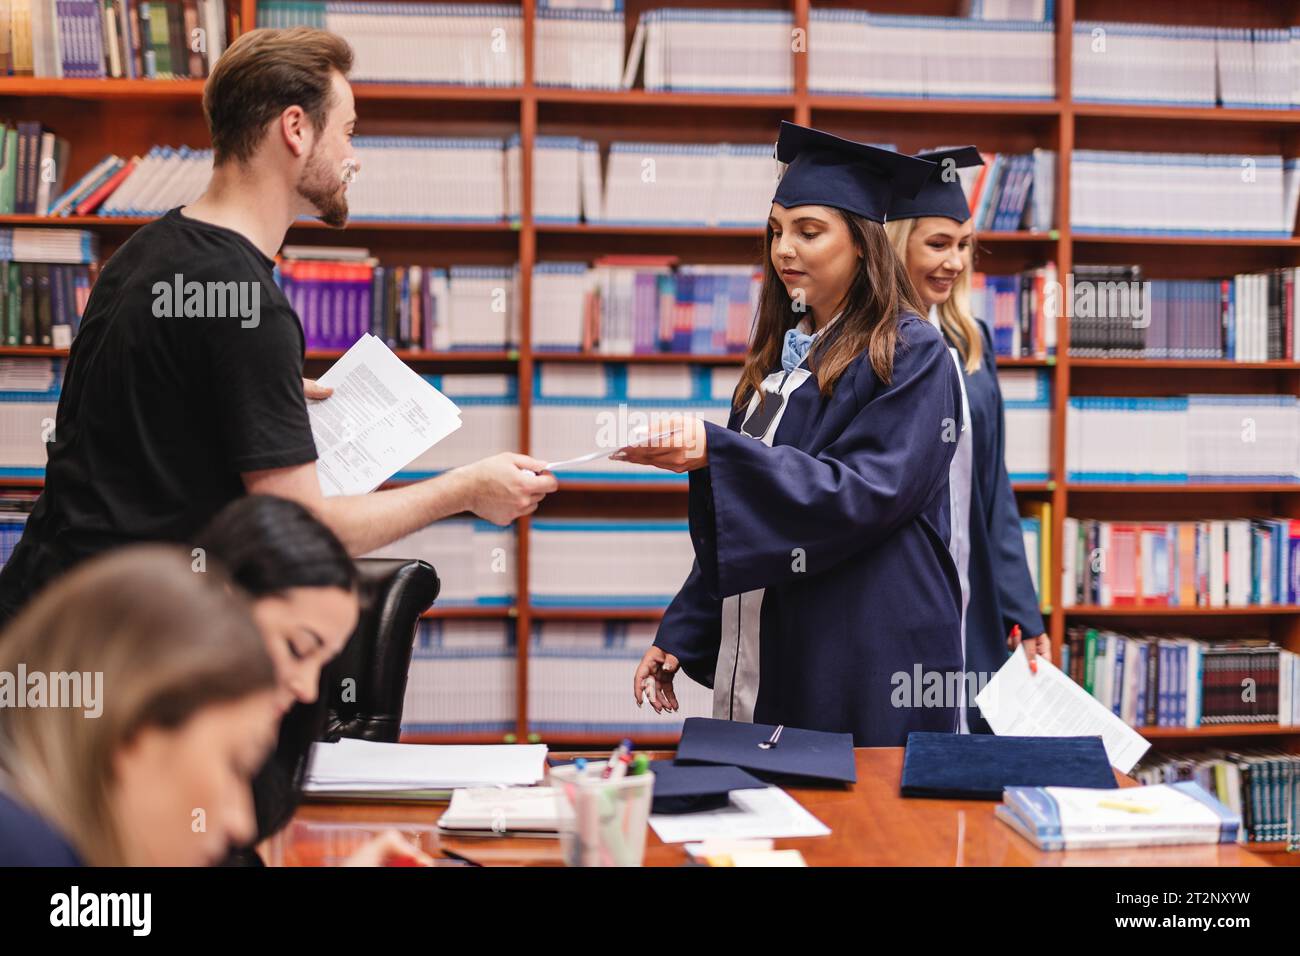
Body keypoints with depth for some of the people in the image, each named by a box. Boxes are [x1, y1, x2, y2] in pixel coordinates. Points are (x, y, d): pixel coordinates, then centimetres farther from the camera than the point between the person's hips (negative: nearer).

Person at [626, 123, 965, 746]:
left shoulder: (912, 355, -9)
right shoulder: (782, 355, 14)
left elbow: (865, 494, -22)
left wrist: (713, 453, -29)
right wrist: (681, 637, 11)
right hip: (763, 660, 7)